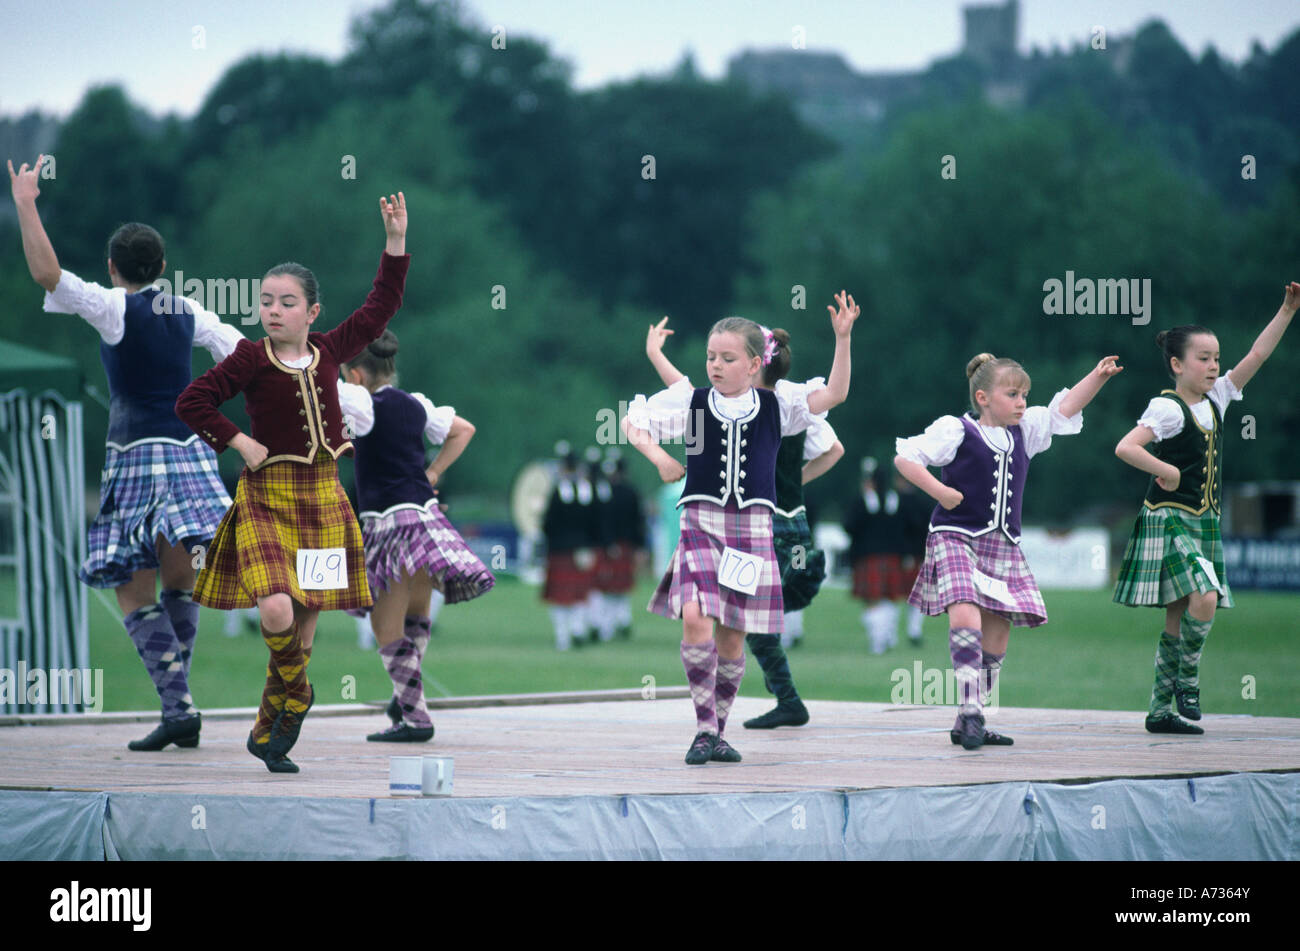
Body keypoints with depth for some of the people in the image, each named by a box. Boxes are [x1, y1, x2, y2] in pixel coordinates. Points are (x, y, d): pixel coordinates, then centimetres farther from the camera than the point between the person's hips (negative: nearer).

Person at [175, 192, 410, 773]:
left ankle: (268, 732, 21)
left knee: (304, 625, 6)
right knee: (277, 611, -25)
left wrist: (395, 241, 5)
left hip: (321, 497, 4)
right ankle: (296, 696, 4)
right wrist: (238, 442, -9)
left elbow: (380, 308, 10)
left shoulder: (328, 352, 5)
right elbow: (191, 402, -5)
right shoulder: (251, 361, -6)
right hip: (266, 499, -4)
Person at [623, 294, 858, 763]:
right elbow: (632, 421, 8)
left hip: (752, 528, 1)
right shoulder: (689, 401, 2)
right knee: (695, 618, -19)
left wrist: (843, 339, -15)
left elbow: (834, 394, -5)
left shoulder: (776, 404, 4)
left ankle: (718, 731, 19)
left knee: (732, 635, 4)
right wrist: (659, 458, -8)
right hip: (701, 524, -1)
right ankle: (705, 729, -12)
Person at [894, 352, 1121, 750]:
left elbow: (1064, 410, 12)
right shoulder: (956, 431, -6)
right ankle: (970, 710, -23)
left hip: (1002, 546, 7)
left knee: (997, 636, 4)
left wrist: (1098, 377, -2)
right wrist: (939, 491, -17)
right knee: (965, 616, -26)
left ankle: (967, 726, 12)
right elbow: (905, 457, -8)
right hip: (956, 538, -7)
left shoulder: (1024, 432, 13)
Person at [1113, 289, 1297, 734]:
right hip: (1168, 520, -8)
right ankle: (1186, 678, -3)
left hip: (1203, 525, 8)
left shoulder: (1215, 400, 10)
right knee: (1204, 598, -23)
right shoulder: (1167, 407, -12)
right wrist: (1167, 471, -17)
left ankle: (1160, 710, 10)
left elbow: (1257, 355, 9)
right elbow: (1125, 448, -24)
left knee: (1179, 615, 7)